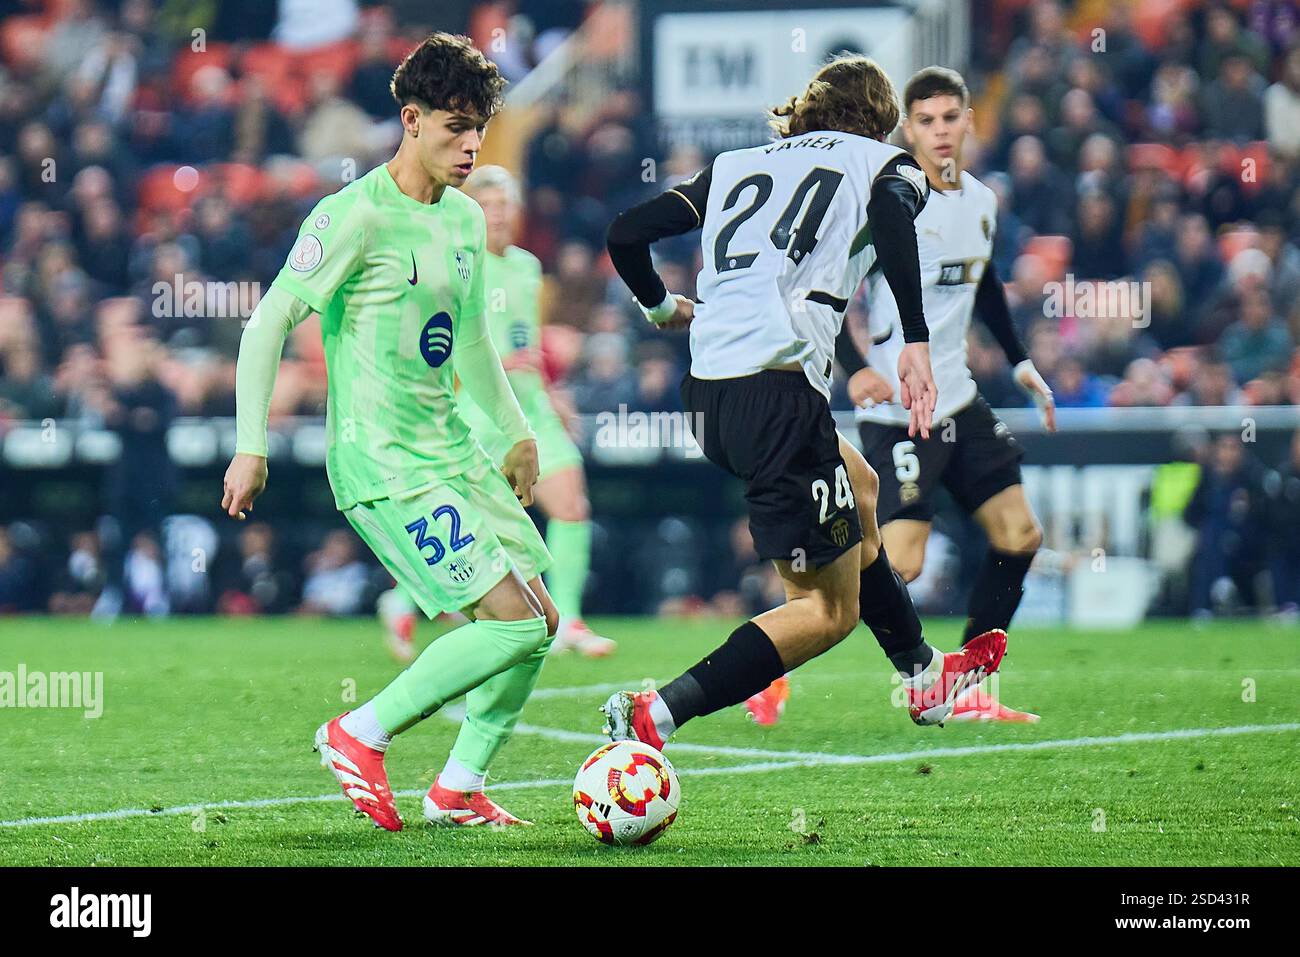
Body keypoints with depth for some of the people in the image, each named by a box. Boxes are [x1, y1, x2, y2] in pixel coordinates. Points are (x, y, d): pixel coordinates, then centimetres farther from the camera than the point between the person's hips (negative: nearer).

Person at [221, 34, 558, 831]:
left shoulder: (465, 219, 11)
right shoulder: (357, 216, -14)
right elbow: (268, 325, -12)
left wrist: (519, 432, 29)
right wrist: (251, 448, -15)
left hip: (453, 449, 9)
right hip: (384, 463, -9)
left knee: (539, 622, 5)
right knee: (514, 621, -15)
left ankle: (457, 790, 15)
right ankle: (359, 737, -2)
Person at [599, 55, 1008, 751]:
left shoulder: (737, 165, 23)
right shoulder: (885, 163, 11)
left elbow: (627, 233, 18)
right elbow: (891, 214, -14)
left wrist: (662, 307, 37)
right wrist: (915, 343, -17)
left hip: (706, 396, 7)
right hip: (778, 388, -7)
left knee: (858, 492, 33)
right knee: (828, 609, 0)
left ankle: (923, 675, 45)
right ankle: (652, 718, -15)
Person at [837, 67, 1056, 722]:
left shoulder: (981, 202, 9)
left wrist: (1020, 361, 25)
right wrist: (854, 368, -28)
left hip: (958, 399, 8)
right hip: (896, 409, -8)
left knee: (1019, 534, 4)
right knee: (899, 565, -16)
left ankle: (968, 690, 13)